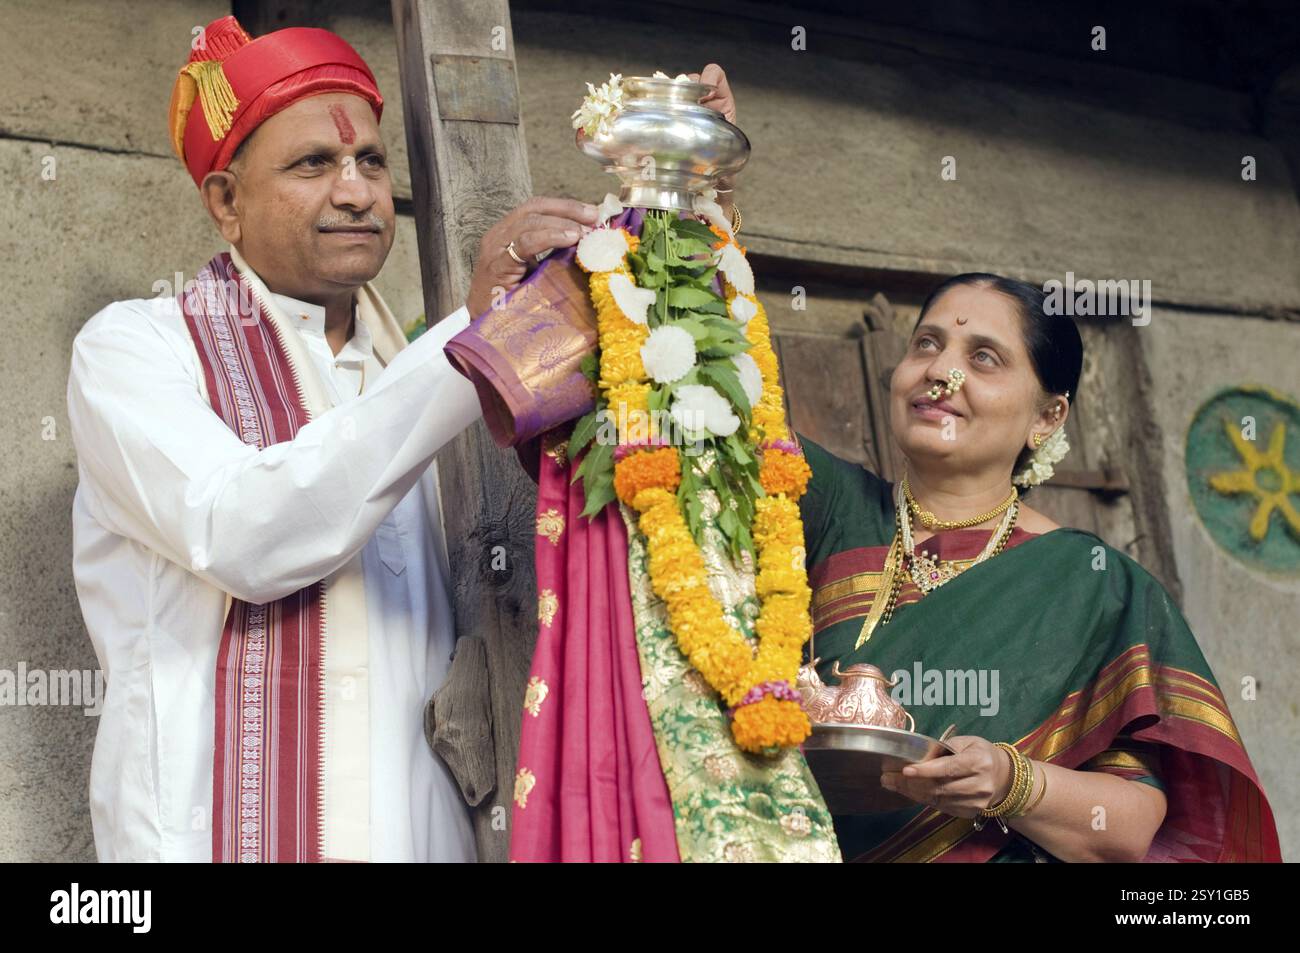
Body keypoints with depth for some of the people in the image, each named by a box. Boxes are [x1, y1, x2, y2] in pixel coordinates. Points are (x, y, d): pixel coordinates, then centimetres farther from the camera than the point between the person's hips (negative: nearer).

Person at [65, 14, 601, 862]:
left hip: (425, 826, 5)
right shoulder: (133, 347, -2)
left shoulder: (407, 377, 13)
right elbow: (244, 538, -21)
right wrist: (473, 336, -24)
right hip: (220, 832, -5)